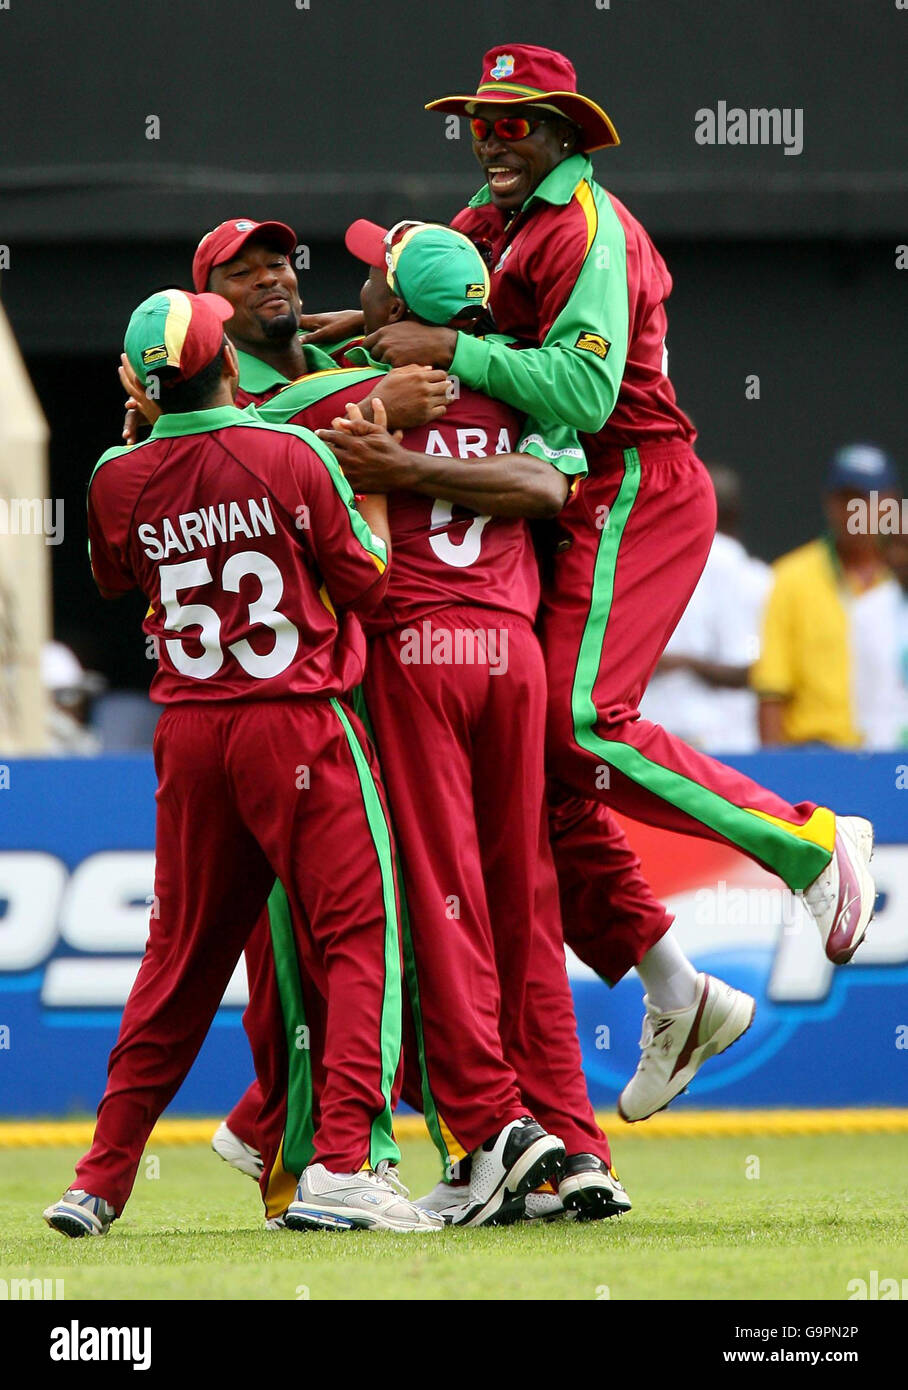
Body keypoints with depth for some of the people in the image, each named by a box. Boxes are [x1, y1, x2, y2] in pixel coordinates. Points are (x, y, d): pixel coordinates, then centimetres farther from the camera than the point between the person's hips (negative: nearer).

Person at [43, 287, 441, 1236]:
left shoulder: (120, 480, 1)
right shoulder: (291, 457, -10)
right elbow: (367, 583, -4)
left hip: (187, 732, 5)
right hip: (298, 727, -5)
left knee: (180, 952, 14)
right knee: (357, 935, -2)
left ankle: (102, 1179, 13)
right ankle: (342, 1162, -15)